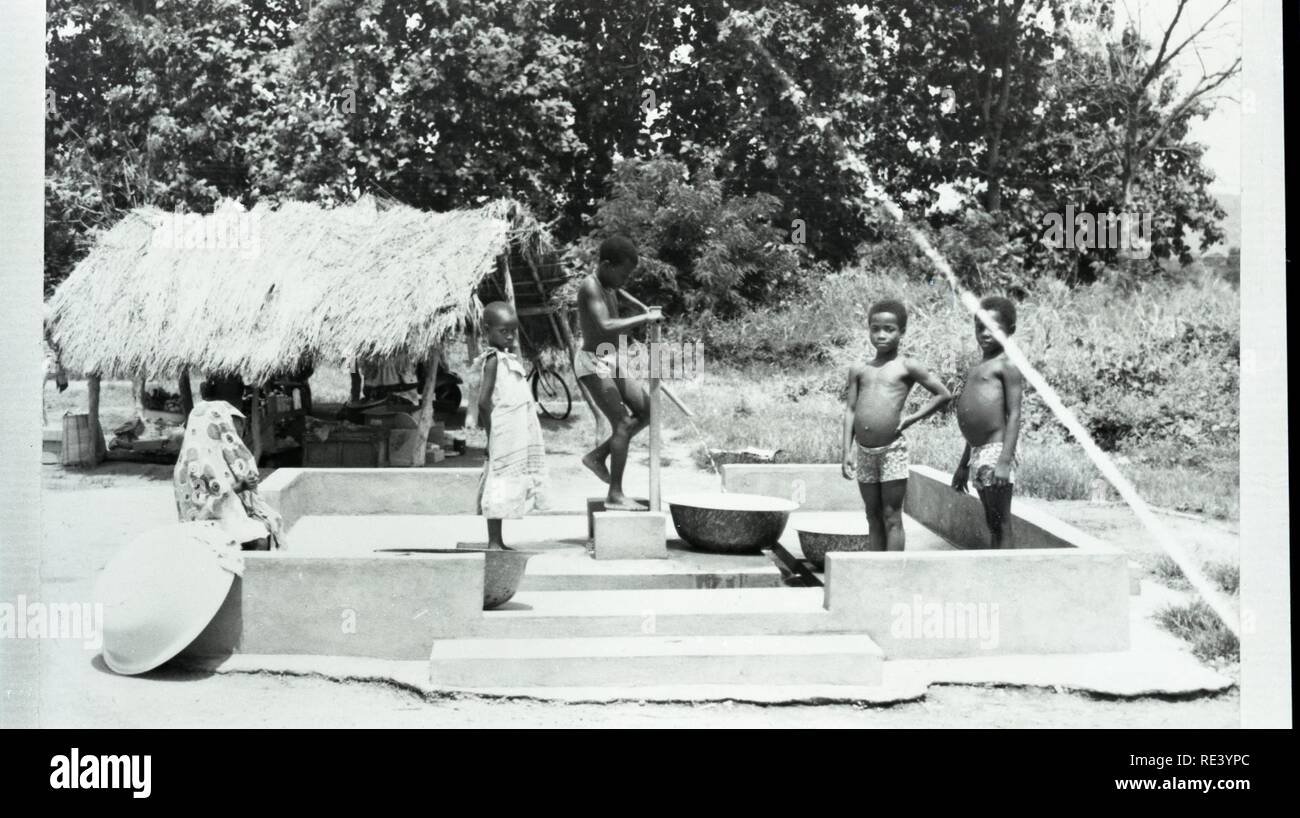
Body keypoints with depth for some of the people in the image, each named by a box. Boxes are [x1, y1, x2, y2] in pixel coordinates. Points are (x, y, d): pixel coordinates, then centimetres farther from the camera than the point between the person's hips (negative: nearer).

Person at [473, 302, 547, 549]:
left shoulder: (510, 357, 15)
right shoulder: (494, 359, -11)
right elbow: (483, 401, -18)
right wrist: (492, 434, -14)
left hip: (519, 434, 9)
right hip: (504, 434, -9)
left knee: (508, 487, 11)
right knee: (500, 486, -4)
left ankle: (498, 542, 18)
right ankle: (493, 542, 2)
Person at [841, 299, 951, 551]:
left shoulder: (906, 367, -1)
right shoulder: (858, 370, 10)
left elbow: (944, 395, 1)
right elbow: (850, 410, 8)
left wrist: (912, 418, -5)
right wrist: (847, 451, 2)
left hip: (892, 449, -4)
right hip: (864, 451, 4)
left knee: (891, 518, 0)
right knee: (873, 518, 10)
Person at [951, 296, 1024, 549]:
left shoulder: (1007, 364, -6)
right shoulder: (976, 369, 19)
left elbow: (1014, 415, -13)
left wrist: (1005, 460, -21)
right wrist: (963, 465, 23)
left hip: (996, 451, -9)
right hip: (977, 453, 9)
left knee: (1002, 526, -6)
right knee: (992, 526, 13)